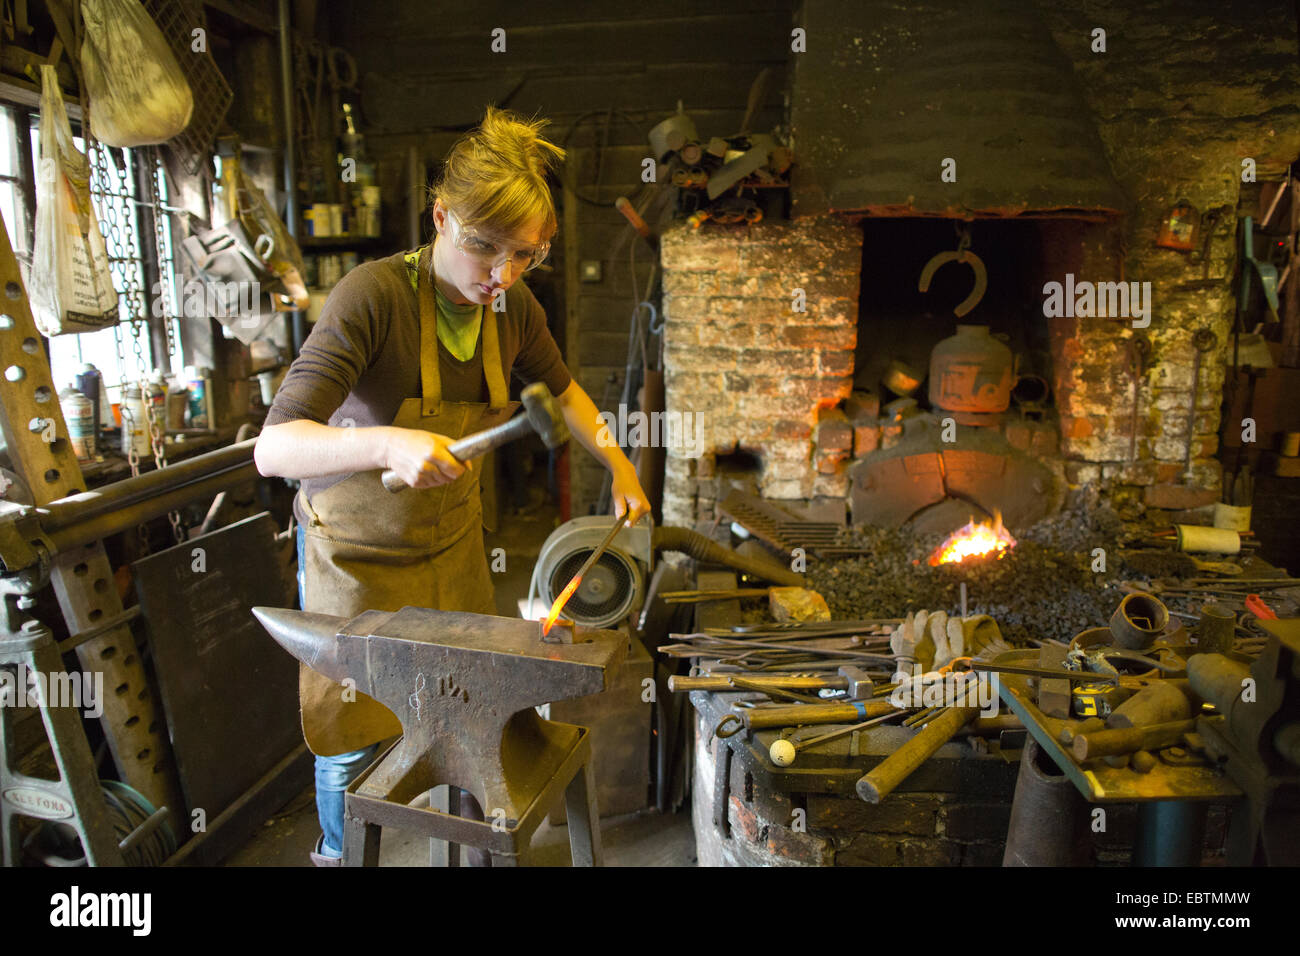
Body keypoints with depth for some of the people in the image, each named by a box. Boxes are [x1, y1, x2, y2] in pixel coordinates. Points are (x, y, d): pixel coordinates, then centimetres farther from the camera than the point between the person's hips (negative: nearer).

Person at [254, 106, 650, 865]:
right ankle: (338, 852, 40)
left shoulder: (514, 308, -11)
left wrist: (616, 460, 0)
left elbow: (559, 385, 11)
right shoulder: (374, 296, -29)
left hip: (451, 539, 5)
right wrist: (388, 443, -50)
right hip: (358, 550, -4)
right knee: (356, 738, 10)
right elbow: (274, 448, -33)